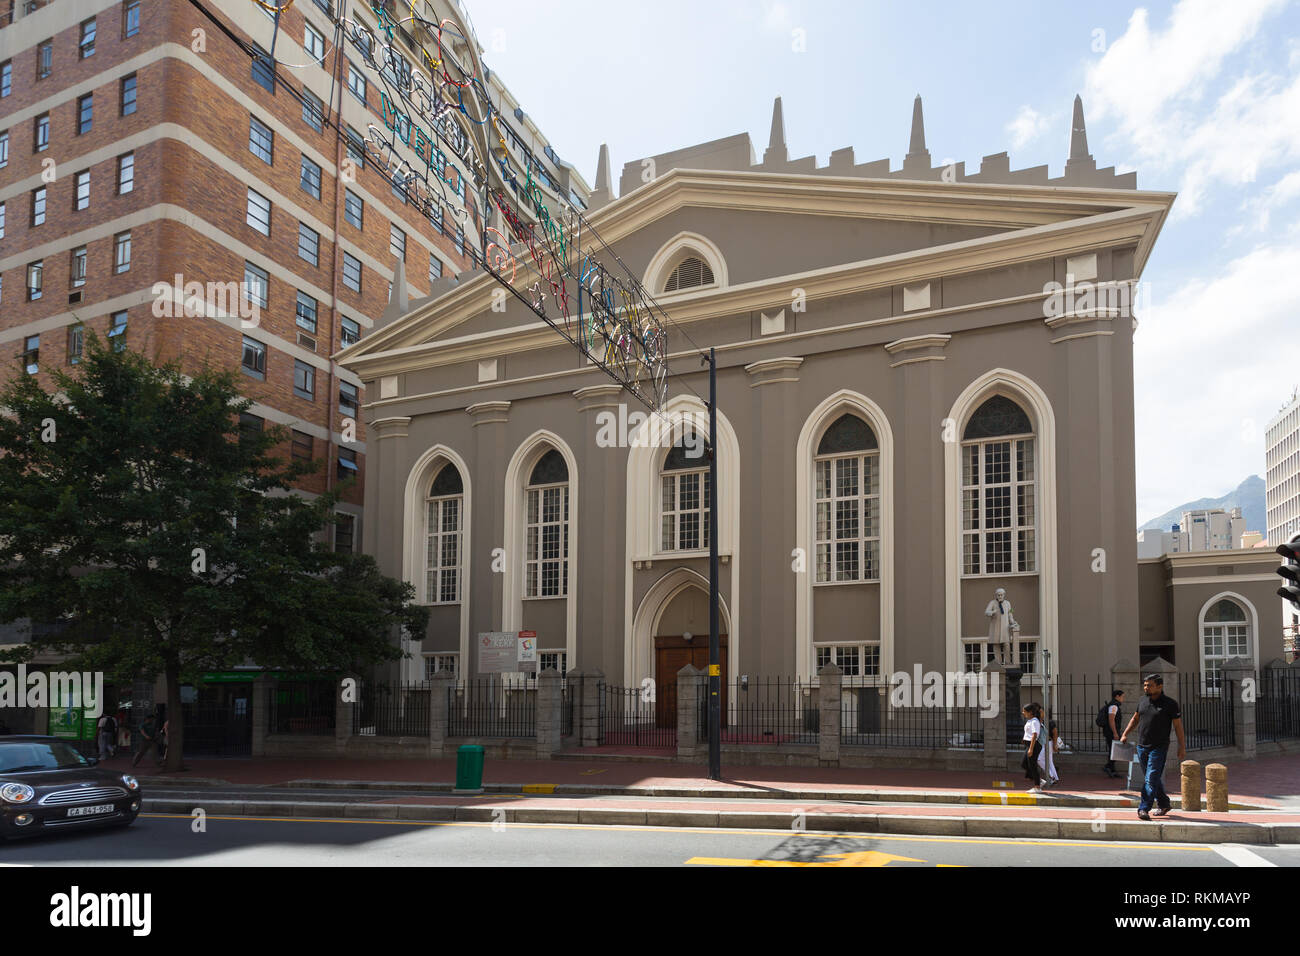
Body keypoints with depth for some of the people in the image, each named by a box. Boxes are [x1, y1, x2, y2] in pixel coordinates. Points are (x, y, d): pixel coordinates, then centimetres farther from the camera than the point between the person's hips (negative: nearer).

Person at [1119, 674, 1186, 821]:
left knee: (1151, 778, -12)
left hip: (1159, 748, -6)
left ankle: (1144, 809, -14)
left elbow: (1178, 726, -4)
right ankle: (1164, 804, 31)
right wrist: (1125, 734, 13)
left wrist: (1182, 747, -6)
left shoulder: (1170, 704, -6)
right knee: (1153, 779, 15)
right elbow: (1135, 719, 21)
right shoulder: (1142, 702, 9)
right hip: (1142, 746, 6)